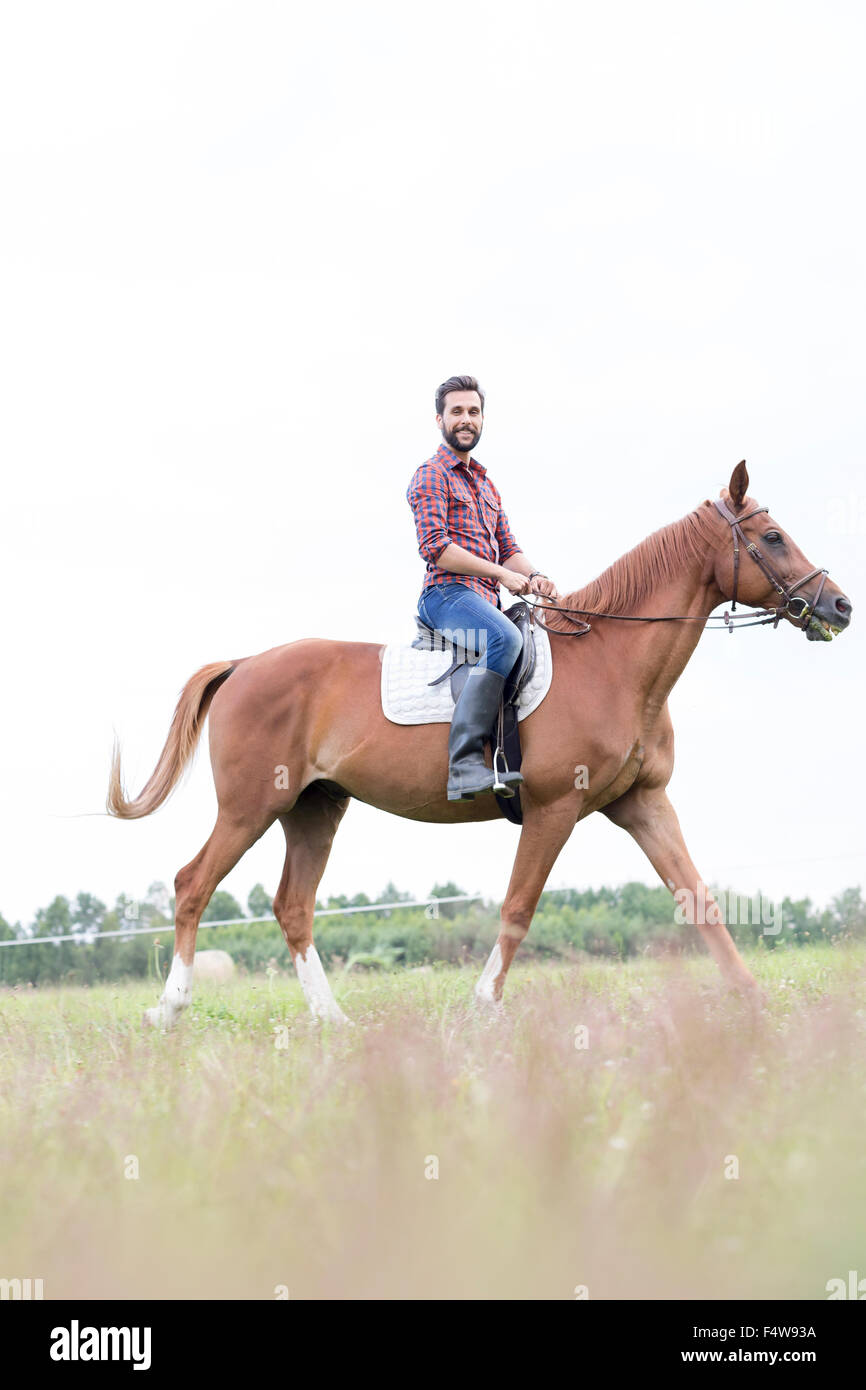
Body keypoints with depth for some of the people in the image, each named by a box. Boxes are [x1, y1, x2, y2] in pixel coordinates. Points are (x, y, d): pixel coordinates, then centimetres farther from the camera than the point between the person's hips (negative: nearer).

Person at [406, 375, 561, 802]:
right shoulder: (431, 475, 1)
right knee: (505, 639, -35)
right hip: (447, 594, -9)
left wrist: (532, 575, -2)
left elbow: (507, 548, 22)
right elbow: (435, 547, -13)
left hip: (486, 600, 9)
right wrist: (501, 573, -17)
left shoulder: (485, 482, 27)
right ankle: (464, 762, -43)